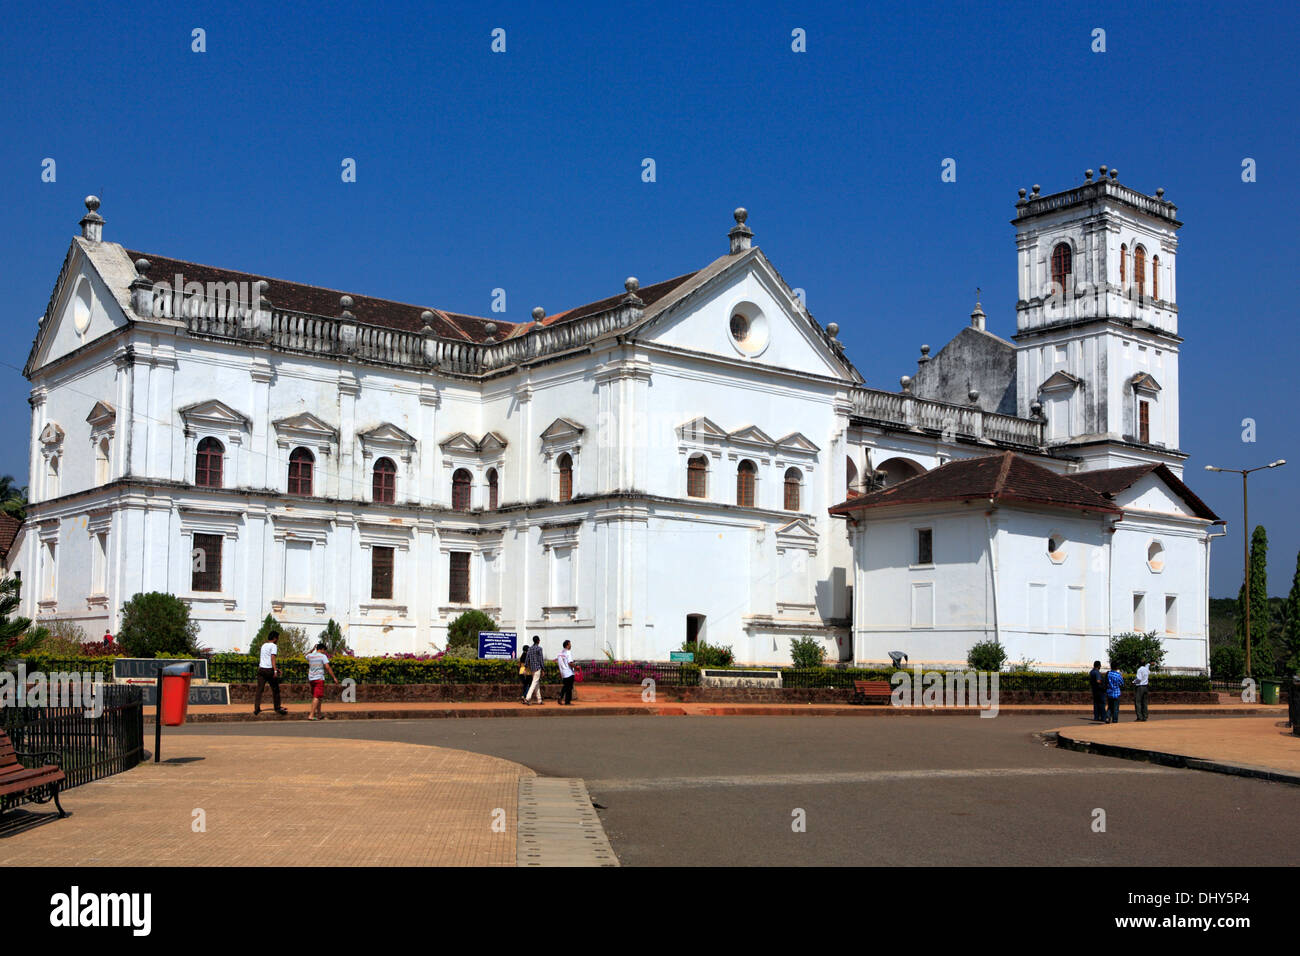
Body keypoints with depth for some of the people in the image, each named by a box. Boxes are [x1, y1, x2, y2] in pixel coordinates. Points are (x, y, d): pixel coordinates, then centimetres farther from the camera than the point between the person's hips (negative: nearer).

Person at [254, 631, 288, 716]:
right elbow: (272, 658, -17)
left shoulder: (264, 645, 18)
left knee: (259, 690, 3)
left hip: (261, 668, 6)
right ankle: (277, 708, 14)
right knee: (275, 689, 8)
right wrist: (275, 670, -21)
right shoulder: (273, 646, -5)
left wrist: (275, 668, 32)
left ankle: (256, 709, -5)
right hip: (269, 670, -6)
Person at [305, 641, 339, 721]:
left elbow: (307, 656, 36)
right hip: (319, 678, -7)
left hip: (311, 679, 7)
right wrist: (334, 677, -8)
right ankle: (311, 715, -16)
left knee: (319, 697, 18)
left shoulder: (310, 656, 10)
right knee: (317, 697, -9)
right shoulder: (323, 656, -6)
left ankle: (319, 714, 22)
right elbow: (328, 667, -11)